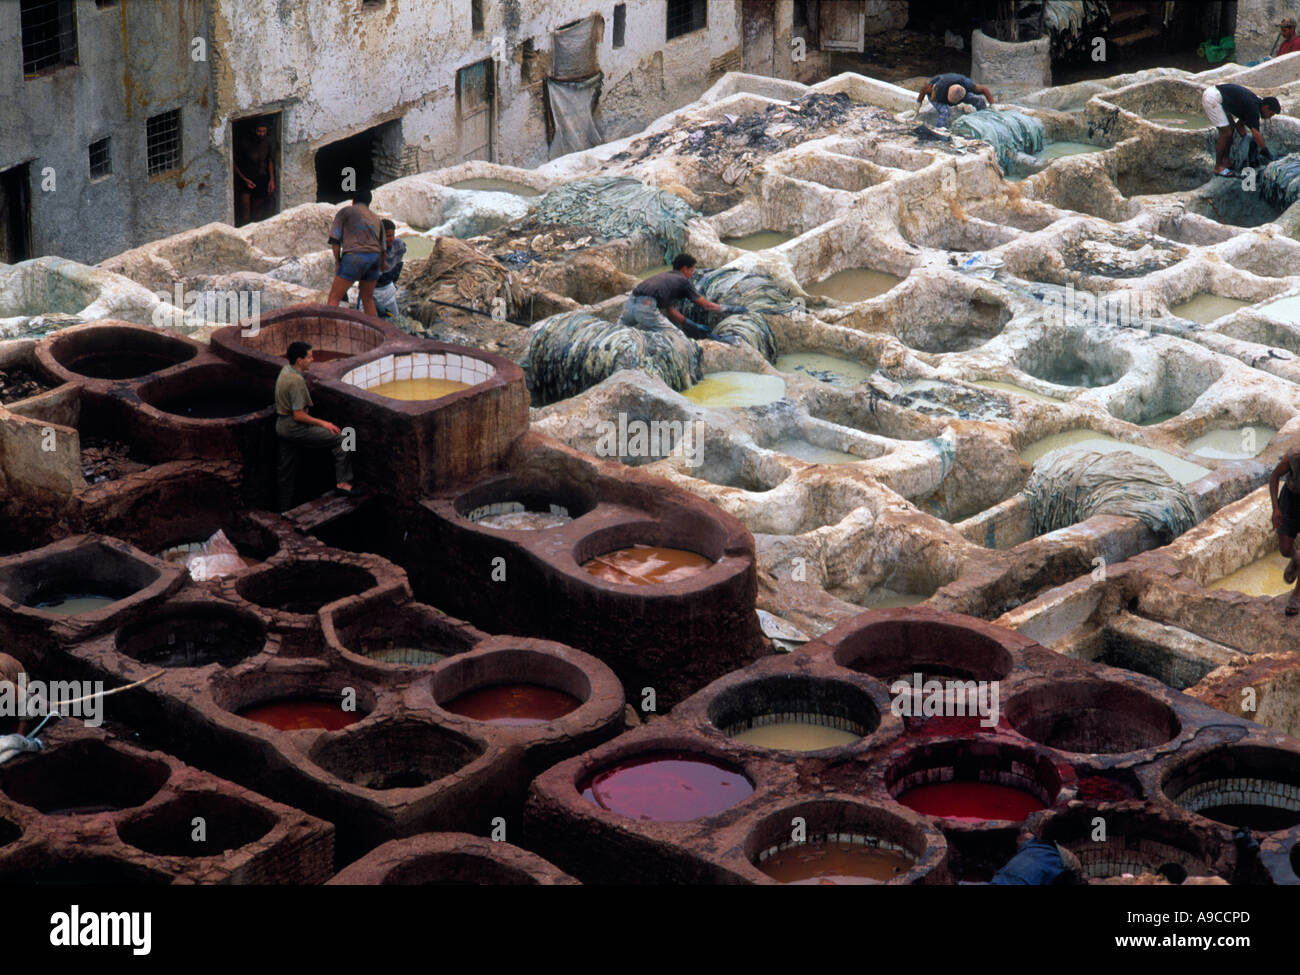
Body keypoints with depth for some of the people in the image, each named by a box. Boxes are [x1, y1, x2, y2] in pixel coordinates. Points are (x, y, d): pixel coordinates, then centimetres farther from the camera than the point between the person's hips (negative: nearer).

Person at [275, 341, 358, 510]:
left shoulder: (285, 371, 5)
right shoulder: (296, 381, -23)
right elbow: (298, 415, -23)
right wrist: (323, 423, -16)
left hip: (282, 426, 10)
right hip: (294, 427, -10)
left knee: (287, 471, 18)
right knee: (339, 439, -7)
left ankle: (285, 510, 26)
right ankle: (343, 482, -9)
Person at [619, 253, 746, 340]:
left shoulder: (664, 277, 32)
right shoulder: (683, 281, 11)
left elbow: (669, 310, 35)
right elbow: (706, 305, 17)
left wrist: (693, 326, 40)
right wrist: (730, 309, 29)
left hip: (631, 303, 7)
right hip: (646, 308, -7)